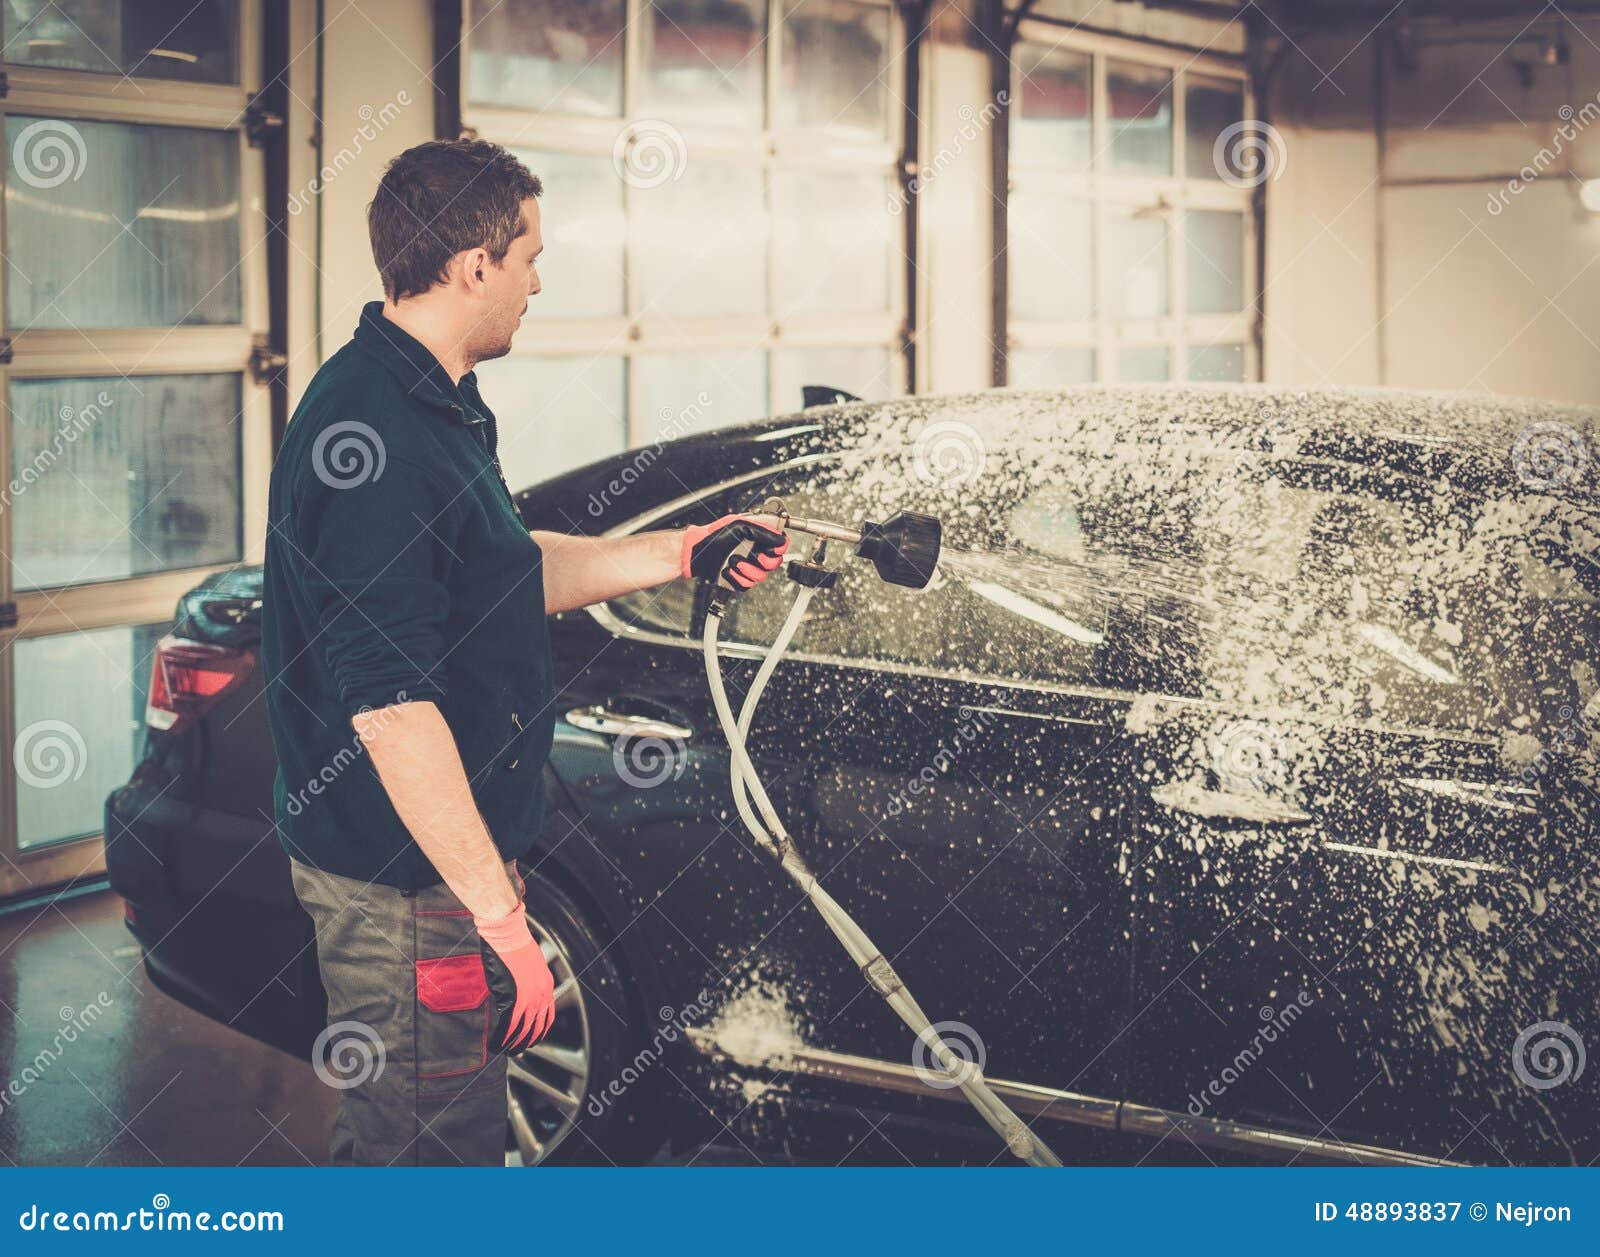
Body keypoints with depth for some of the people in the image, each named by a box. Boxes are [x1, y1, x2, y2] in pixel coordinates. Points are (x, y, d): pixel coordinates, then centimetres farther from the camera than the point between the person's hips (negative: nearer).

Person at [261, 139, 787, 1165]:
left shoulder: (432, 405, 11)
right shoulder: (372, 432, -24)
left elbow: (509, 574, 25)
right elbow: (389, 706, -28)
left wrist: (683, 553, 22)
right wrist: (500, 914, -26)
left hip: (443, 862, 11)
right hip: (410, 887, -11)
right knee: (430, 1150, 1)